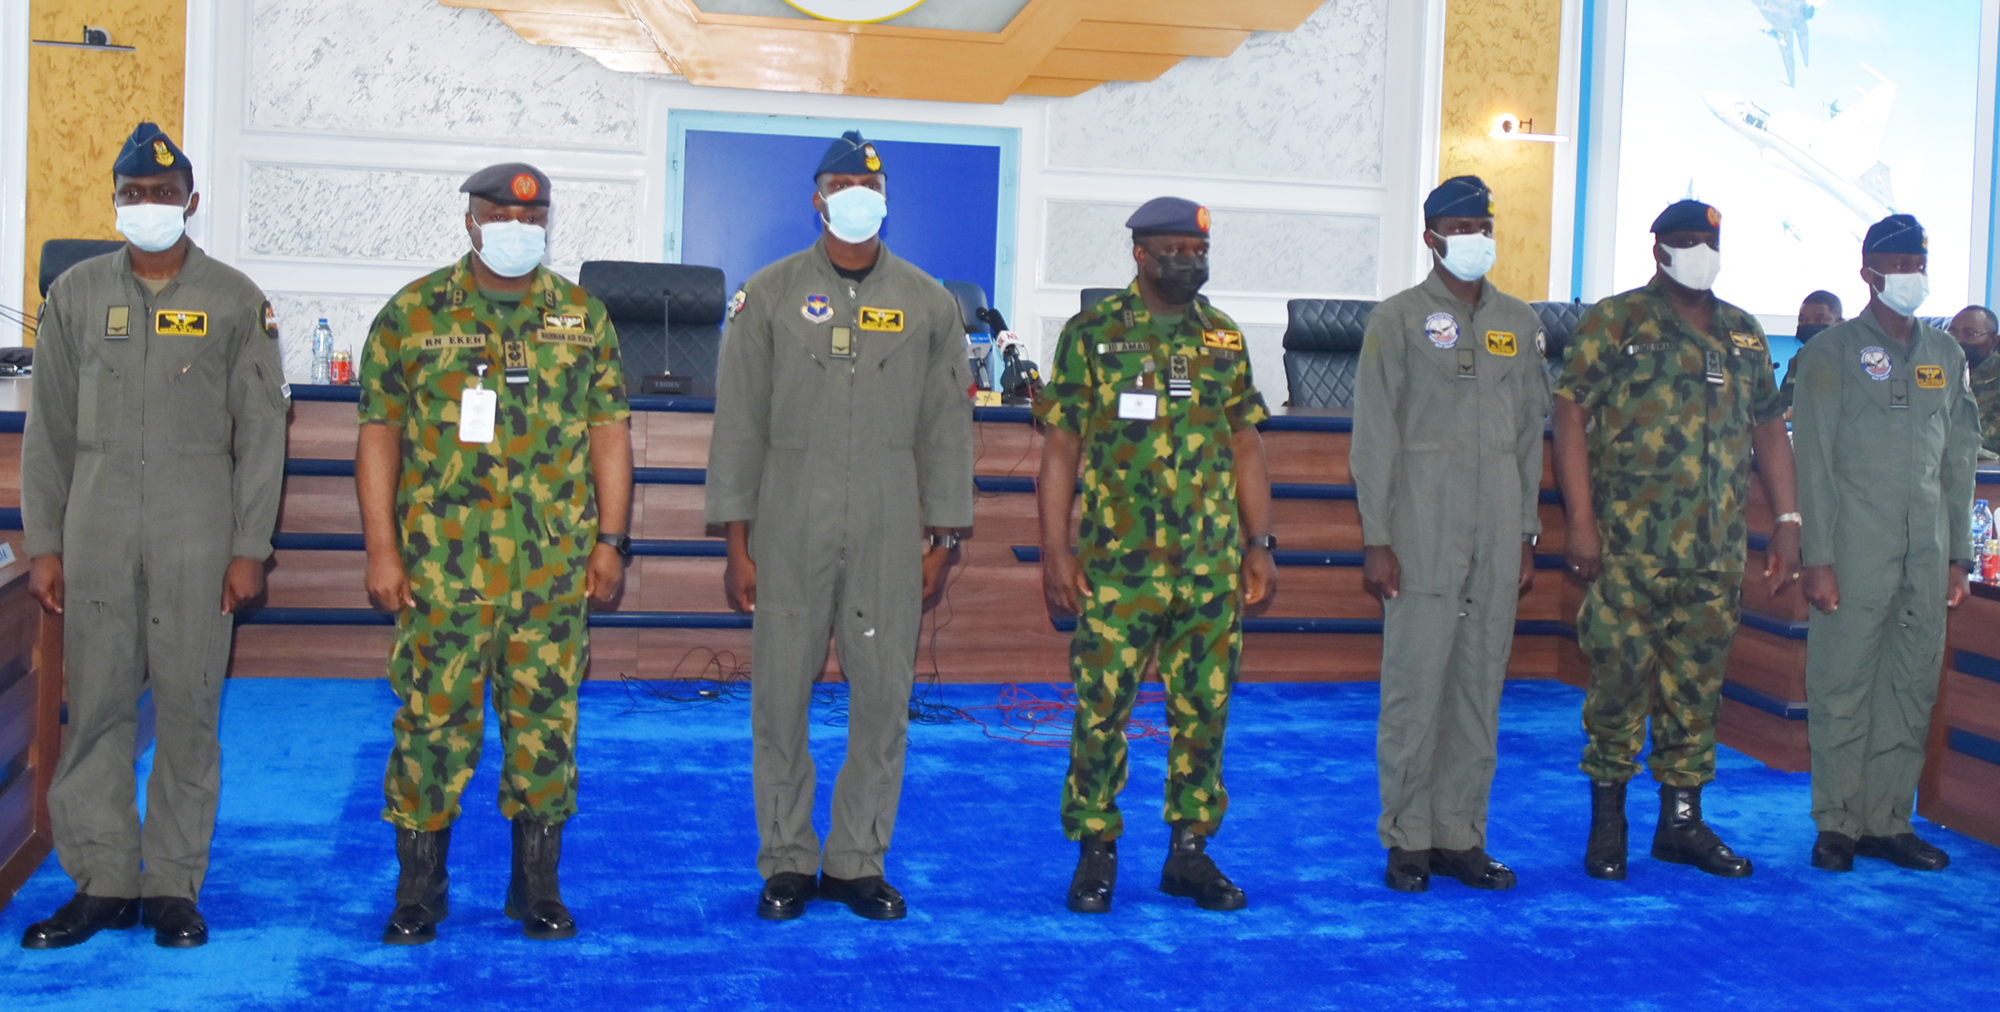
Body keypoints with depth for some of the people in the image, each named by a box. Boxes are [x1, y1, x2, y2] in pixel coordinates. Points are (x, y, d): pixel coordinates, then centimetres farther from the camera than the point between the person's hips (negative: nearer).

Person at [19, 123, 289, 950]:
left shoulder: (234, 301, 4)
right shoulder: (76, 294, 10)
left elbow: (261, 432, 2)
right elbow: (49, 430, 11)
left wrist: (250, 549, -4)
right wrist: (43, 545, 5)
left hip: (197, 535, -2)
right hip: (96, 532, 2)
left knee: (189, 706, -1)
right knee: (96, 703, 2)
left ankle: (174, 886, 9)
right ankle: (103, 882, 12)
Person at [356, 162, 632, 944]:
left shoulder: (583, 317, 9)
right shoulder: (413, 313, 3)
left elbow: (608, 431, 10)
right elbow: (379, 433, 3)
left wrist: (610, 541, 3)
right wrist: (382, 550, -3)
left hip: (556, 565, 2)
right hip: (441, 563, -1)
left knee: (545, 720, 7)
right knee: (434, 719, 2)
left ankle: (538, 887, 20)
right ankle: (419, 891, 17)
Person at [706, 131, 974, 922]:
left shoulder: (928, 304, 9)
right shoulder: (770, 295, 5)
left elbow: (946, 429, 10)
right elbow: (738, 424, 3)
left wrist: (944, 538, 5)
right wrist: (737, 543, -2)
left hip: (888, 532, 1)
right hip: (789, 529, -1)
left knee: (885, 697, 2)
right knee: (780, 698, 2)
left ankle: (857, 862, 15)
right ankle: (786, 863, 15)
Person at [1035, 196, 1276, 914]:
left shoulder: (1224, 338, 11)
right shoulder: (1093, 333, 0)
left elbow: (1246, 447, 14)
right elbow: (1061, 447, -1)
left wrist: (1260, 543, 8)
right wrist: (1055, 549, -8)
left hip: (1213, 568, 4)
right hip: (1116, 565, -3)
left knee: (1204, 712, 8)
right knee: (1101, 711, 0)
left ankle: (1190, 849, 20)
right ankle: (1096, 852, 14)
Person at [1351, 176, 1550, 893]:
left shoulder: (1519, 323, 14)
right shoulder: (1398, 319, 1)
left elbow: (1530, 433, 17)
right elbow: (1374, 436, -3)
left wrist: (1527, 534, 12)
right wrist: (1376, 539, -8)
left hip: (1498, 533, 4)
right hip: (1422, 531, -4)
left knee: (1481, 685, 6)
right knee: (1414, 684, -3)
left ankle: (1460, 835, 15)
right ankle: (1408, 840, 8)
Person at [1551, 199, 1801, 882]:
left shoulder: (1744, 333, 16)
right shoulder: (1615, 323, -1)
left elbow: (1768, 426, 19)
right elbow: (1571, 413, -7)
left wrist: (1788, 520, 11)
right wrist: (1580, 521, -13)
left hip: (1717, 549, 5)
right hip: (1629, 544, -5)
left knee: (1697, 683, 10)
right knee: (1620, 677, -3)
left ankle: (1682, 820, 20)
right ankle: (1608, 819, 9)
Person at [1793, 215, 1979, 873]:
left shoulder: (1946, 355, 14)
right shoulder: (1832, 352, 0)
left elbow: (1959, 461, 16)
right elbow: (1814, 462, -4)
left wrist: (1958, 556, 11)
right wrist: (1817, 559, -10)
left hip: (1927, 551, 5)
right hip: (1856, 547, -4)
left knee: (1913, 685, 5)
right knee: (1843, 684, -3)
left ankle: (1887, 820, 14)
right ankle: (1837, 824, 7)